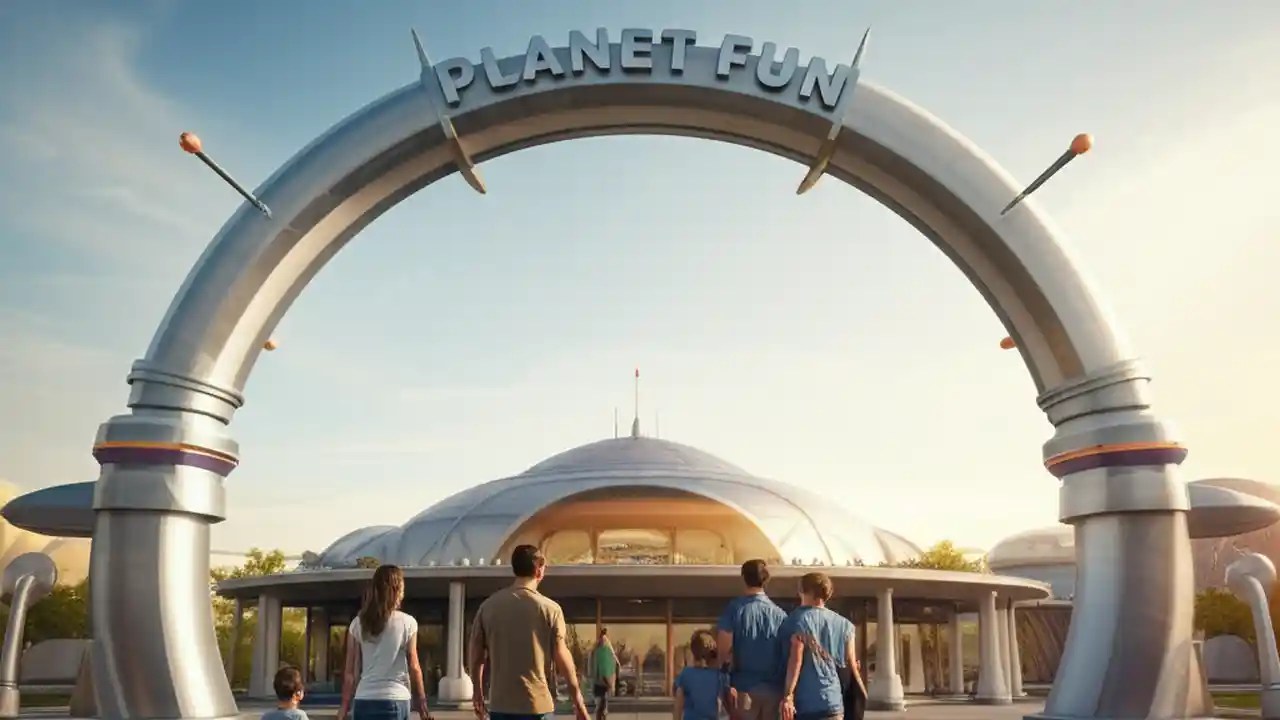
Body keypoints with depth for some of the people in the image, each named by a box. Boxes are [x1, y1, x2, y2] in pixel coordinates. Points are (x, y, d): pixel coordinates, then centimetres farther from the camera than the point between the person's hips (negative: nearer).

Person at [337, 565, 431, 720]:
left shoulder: (358, 624, 4)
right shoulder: (407, 622, -3)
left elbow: (350, 671, 3)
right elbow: (413, 667, -2)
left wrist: (344, 707, 8)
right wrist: (422, 703, 6)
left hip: (363, 702, 3)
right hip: (394, 701, -3)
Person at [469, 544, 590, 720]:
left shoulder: (488, 606, 2)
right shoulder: (549, 608, -6)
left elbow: (476, 655, 8)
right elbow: (562, 657, -5)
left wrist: (477, 692, 22)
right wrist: (578, 700, 4)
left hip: (499, 704, 3)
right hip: (536, 705, -3)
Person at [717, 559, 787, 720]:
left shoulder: (734, 609, -2)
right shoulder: (780, 614, 6)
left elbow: (724, 650, -11)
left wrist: (726, 685, -6)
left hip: (744, 687, -2)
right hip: (773, 688, 3)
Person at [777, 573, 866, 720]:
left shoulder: (798, 620, -1)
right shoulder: (843, 625, 10)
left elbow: (796, 659, -11)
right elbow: (851, 665, 10)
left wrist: (788, 696, -15)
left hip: (802, 703, -3)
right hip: (832, 702, 3)